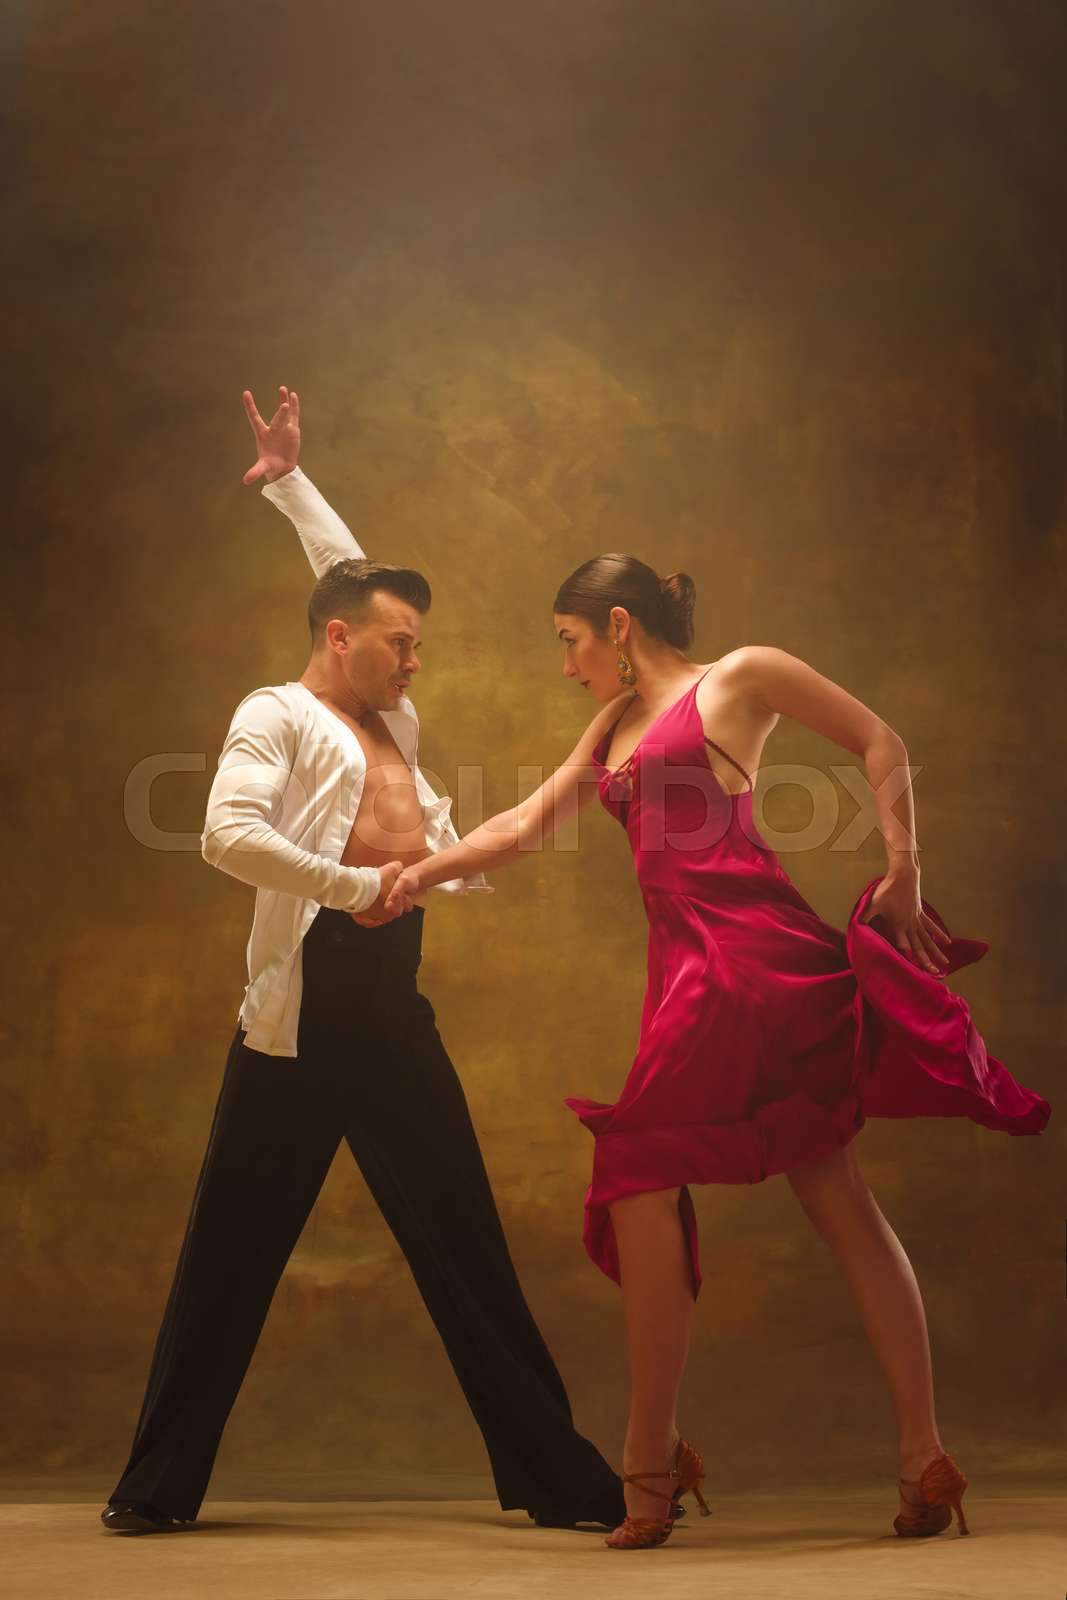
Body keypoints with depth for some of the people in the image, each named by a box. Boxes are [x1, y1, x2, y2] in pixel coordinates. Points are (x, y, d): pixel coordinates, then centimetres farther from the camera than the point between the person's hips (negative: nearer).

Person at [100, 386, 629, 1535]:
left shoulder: (395, 725, 22)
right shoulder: (277, 715, 0)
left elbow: (358, 578, 34)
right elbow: (230, 836, -18)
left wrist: (286, 482, 29)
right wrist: (355, 886, -16)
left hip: (394, 1007, 7)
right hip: (307, 1004, -7)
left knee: (467, 1245, 7)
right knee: (232, 1251, 1)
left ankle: (554, 1476, 12)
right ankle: (157, 1486, 13)